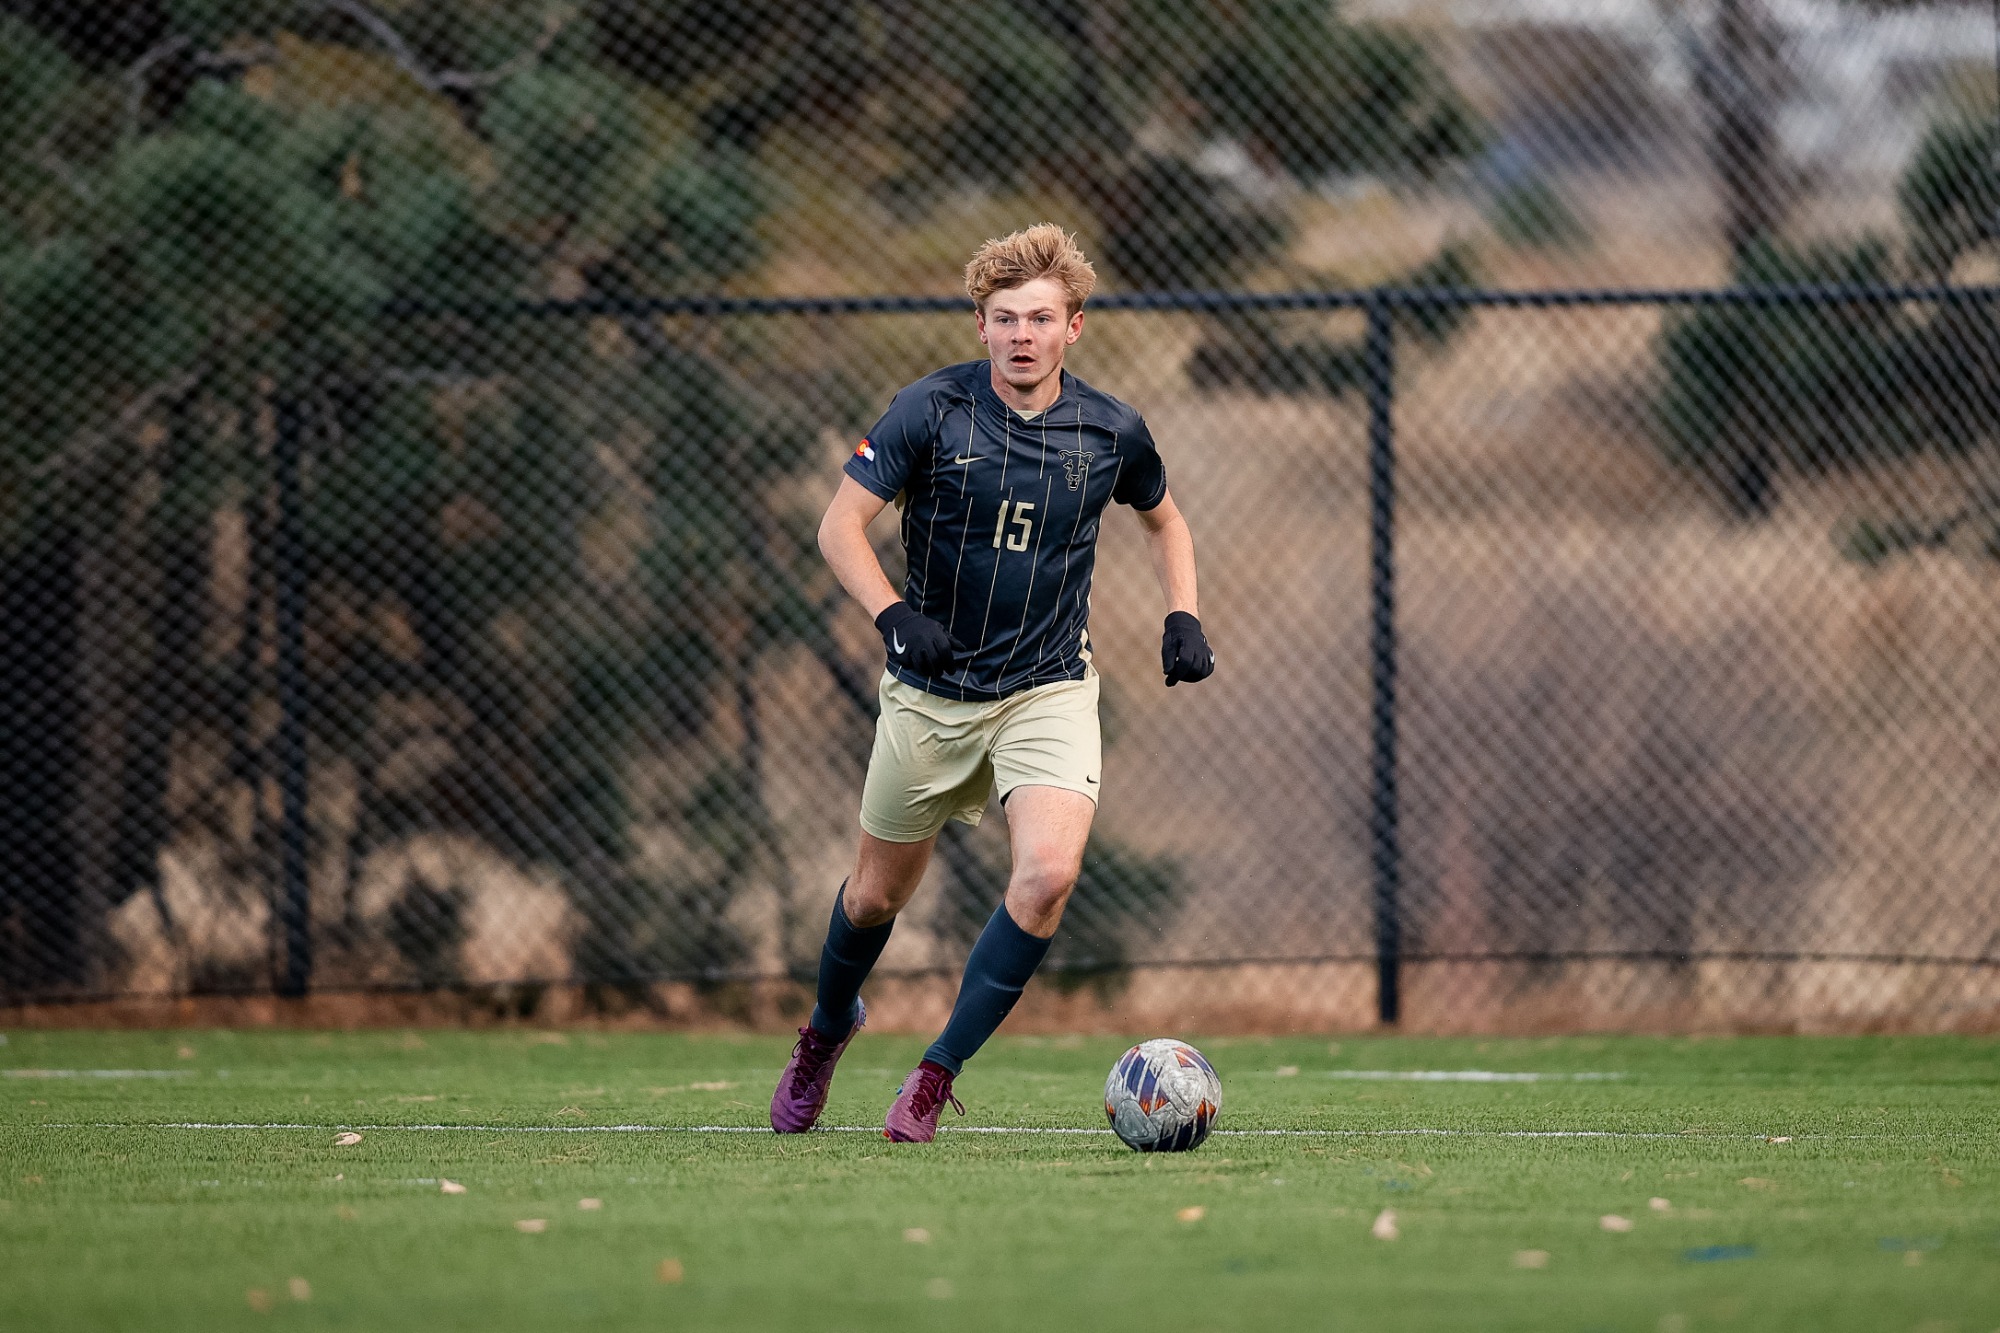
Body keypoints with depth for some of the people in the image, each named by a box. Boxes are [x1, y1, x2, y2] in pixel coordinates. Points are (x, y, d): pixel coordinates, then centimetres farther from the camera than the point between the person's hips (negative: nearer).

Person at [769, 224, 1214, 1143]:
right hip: (931, 693, 0)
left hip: (1050, 693, 0)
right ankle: (827, 1031, 45)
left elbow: (1163, 519, 18)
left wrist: (1182, 617, 2)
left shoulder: (1109, 431, -3)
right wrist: (893, 613, -28)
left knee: (1049, 872, -24)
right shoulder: (931, 411, -11)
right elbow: (840, 526, -11)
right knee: (878, 893, 12)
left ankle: (937, 1075, -9)